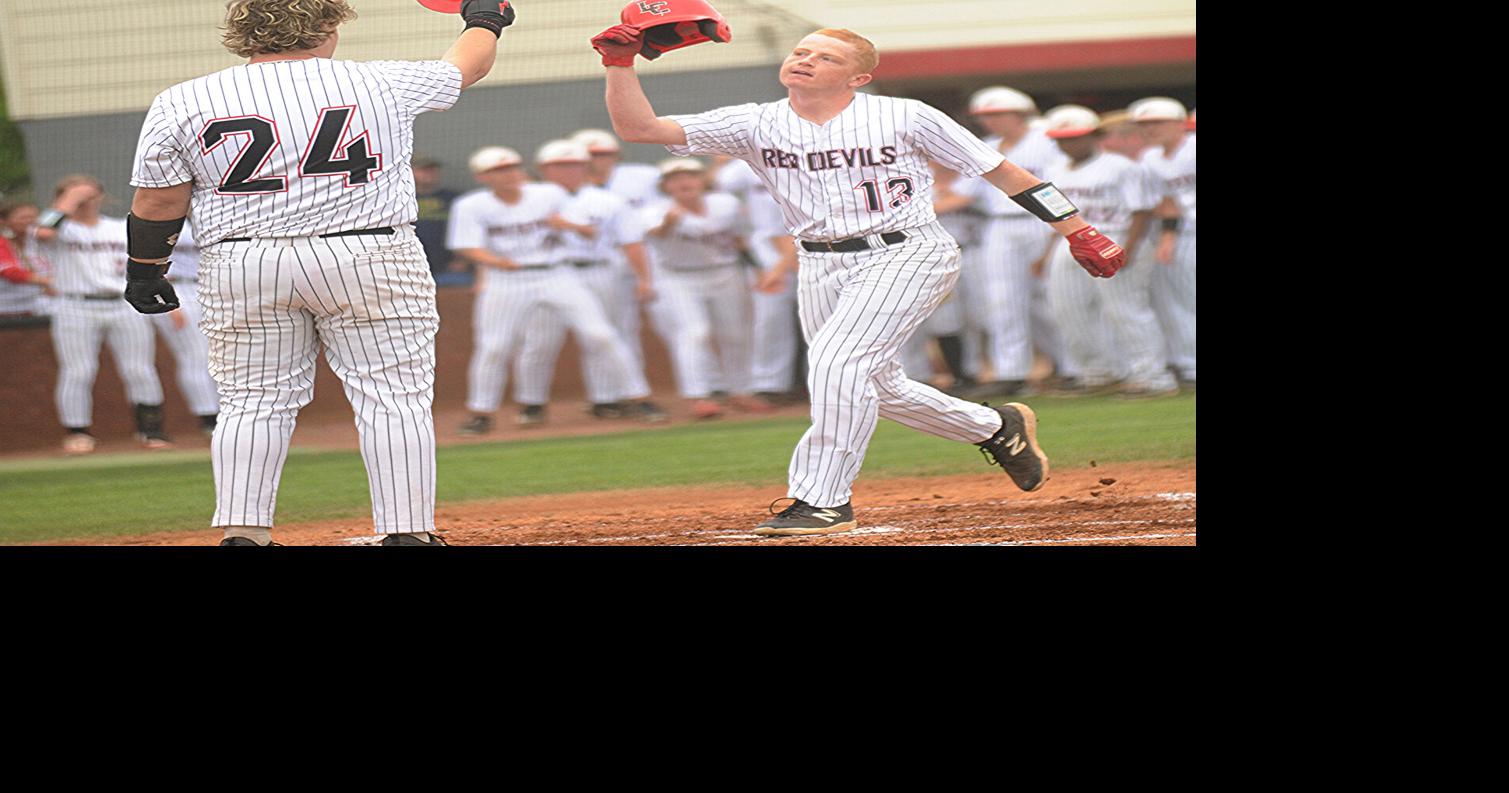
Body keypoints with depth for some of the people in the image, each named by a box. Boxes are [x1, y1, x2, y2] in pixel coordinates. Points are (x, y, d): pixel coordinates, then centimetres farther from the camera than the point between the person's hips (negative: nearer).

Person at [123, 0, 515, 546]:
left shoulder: (182, 105, 0)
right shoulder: (382, 84, 1)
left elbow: (158, 202, 1)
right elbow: (467, 66, 17)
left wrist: (144, 272, 14)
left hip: (239, 269, 2)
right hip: (370, 257, -1)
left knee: (253, 401, 8)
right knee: (393, 395, 2)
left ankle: (241, 535, 3)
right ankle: (407, 532, -1)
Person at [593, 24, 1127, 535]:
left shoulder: (904, 118, -6)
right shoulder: (754, 126, 2)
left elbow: (1000, 171, 0)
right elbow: (638, 127, -4)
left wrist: (1075, 231, -3)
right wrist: (620, 61, -18)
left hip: (906, 256, -6)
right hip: (822, 269, 6)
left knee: (837, 360, -24)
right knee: (874, 387, 14)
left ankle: (824, 500, -18)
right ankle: (998, 429, 38)